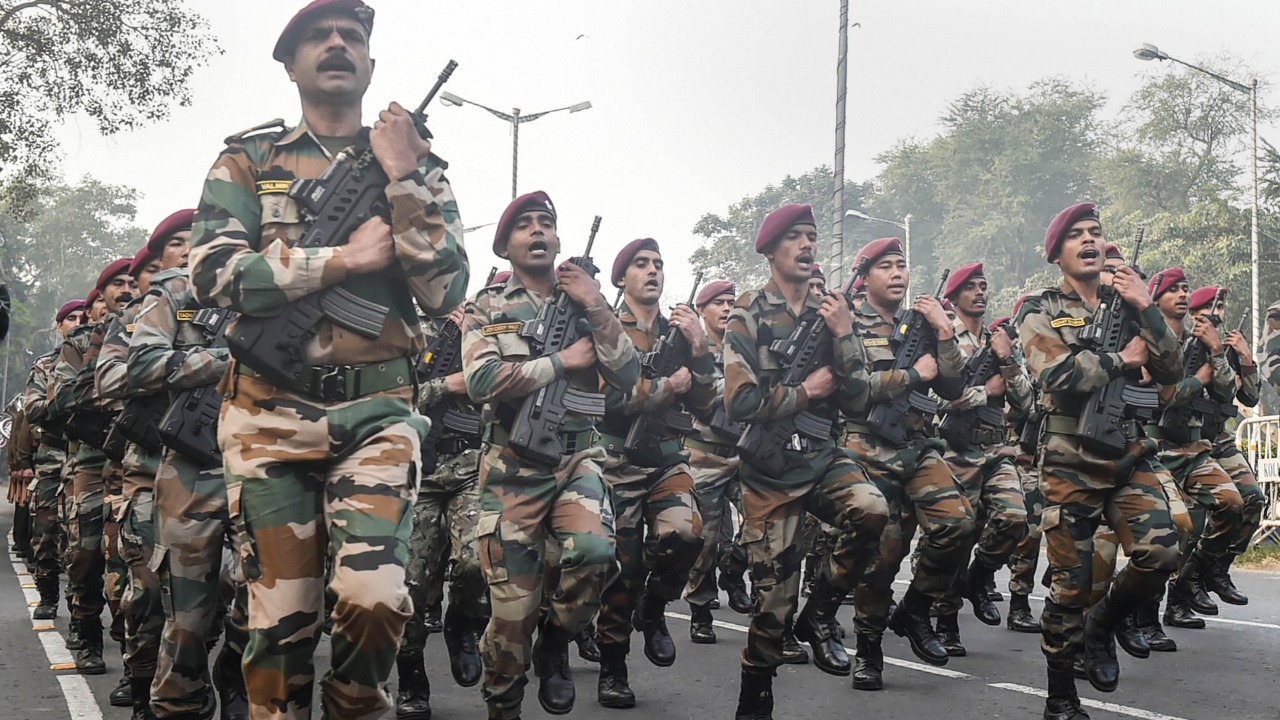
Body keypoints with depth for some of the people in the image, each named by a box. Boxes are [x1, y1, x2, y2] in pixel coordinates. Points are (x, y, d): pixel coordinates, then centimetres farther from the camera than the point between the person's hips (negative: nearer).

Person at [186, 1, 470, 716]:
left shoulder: (418, 165, 11)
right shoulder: (250, 159, 9)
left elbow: (446, 292, 0)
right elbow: (213, 274, -5)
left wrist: (401, 178, -6)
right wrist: (343, 260, -9)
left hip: (379, 411, 0)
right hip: (272, 414, 0)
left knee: (374, 599, -17)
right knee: (283, 616, 1)